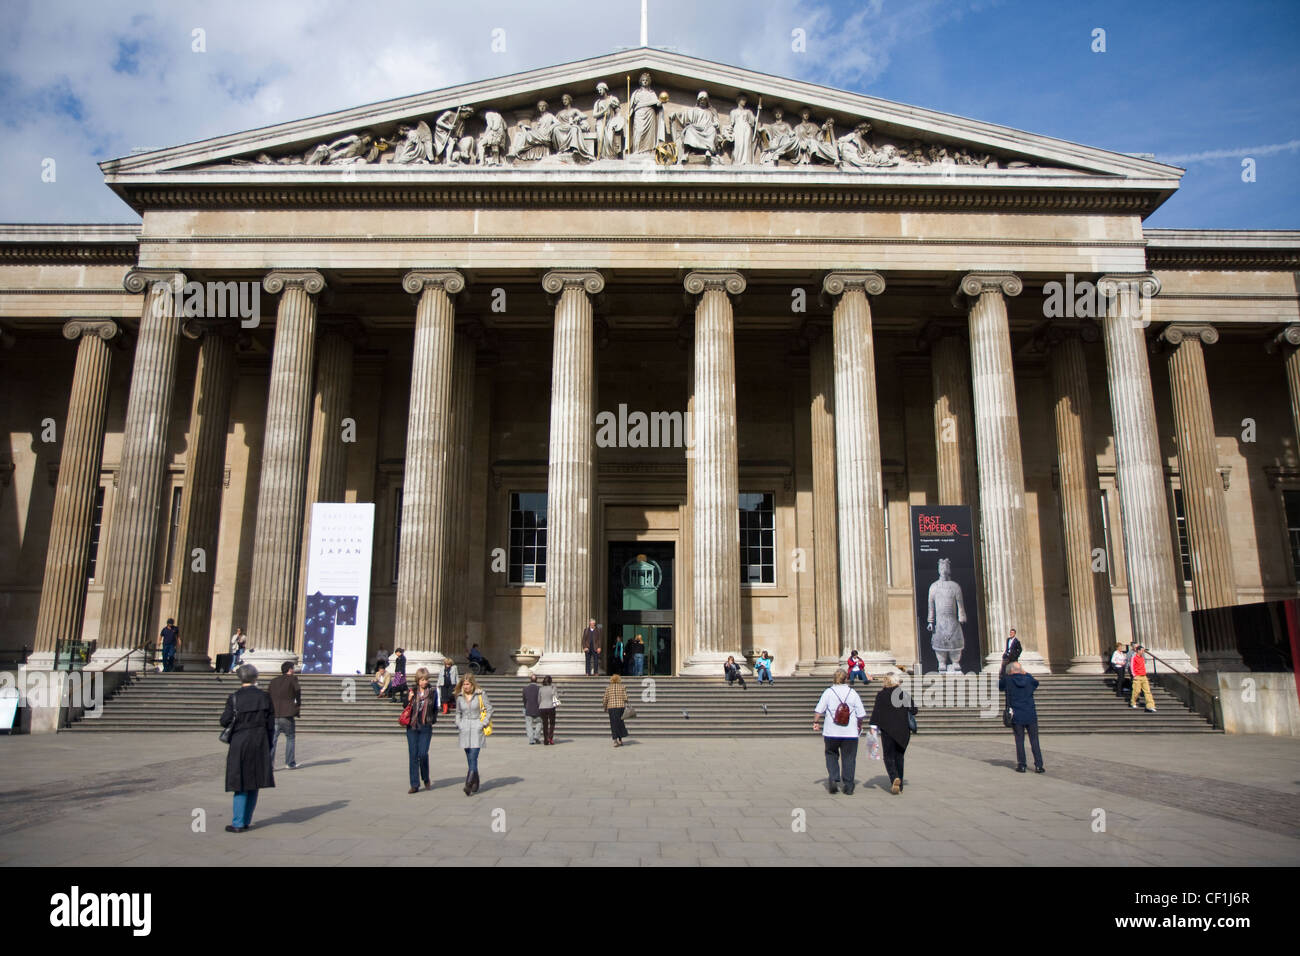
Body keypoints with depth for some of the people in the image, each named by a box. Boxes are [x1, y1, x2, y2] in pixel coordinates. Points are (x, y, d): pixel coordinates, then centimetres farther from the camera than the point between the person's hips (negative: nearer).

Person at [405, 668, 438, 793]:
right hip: (412, 726, 2)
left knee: (423, 754, -9)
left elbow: (435, 707, 14)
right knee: (413, 755, 1)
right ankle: (414, 785, 8)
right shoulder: (413, 691, 3)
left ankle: (426, 779, 16)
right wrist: (408, 700, -9)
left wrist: (433, 720, 6)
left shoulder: (432, 691, 2)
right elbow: (405, 709, 9)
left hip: (426, 727, -1)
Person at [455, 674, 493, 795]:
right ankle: (475, 785, 18)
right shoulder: (459, 697, 9)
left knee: (473, 758, -13)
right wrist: (458, 724, 8)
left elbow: (489, 709, 1)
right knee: (469, 759, 7)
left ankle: (469, 785, -18)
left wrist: (484, 723, -7)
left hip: (477, 728, -4)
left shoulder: (480, 695, -2)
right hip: (464, 730, 4)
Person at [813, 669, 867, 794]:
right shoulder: (853, 693, 2)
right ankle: (848, 786, 8)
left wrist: (816, 722, 5)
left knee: (831, 755, 16)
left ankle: (833, 779, -1)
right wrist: (859, 726, 19)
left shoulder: (828, 692, -1)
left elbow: (819, 710, -6)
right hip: (850, 732, 0)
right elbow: (861, 714, 5)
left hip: (831, 732, 0)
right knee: (849, 758, 8)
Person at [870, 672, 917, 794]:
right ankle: (899, 786, 14)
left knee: (889, 757, 4)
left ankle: (894, 778, -22)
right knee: (899, 757, 14)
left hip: (888, 730, -3)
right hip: (904, 731, 3)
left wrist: (873, 728, -9)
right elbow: (914, 711, 8)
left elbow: (876, 712, -9)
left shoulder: (881, 695, -4)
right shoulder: (905, 694, 3)